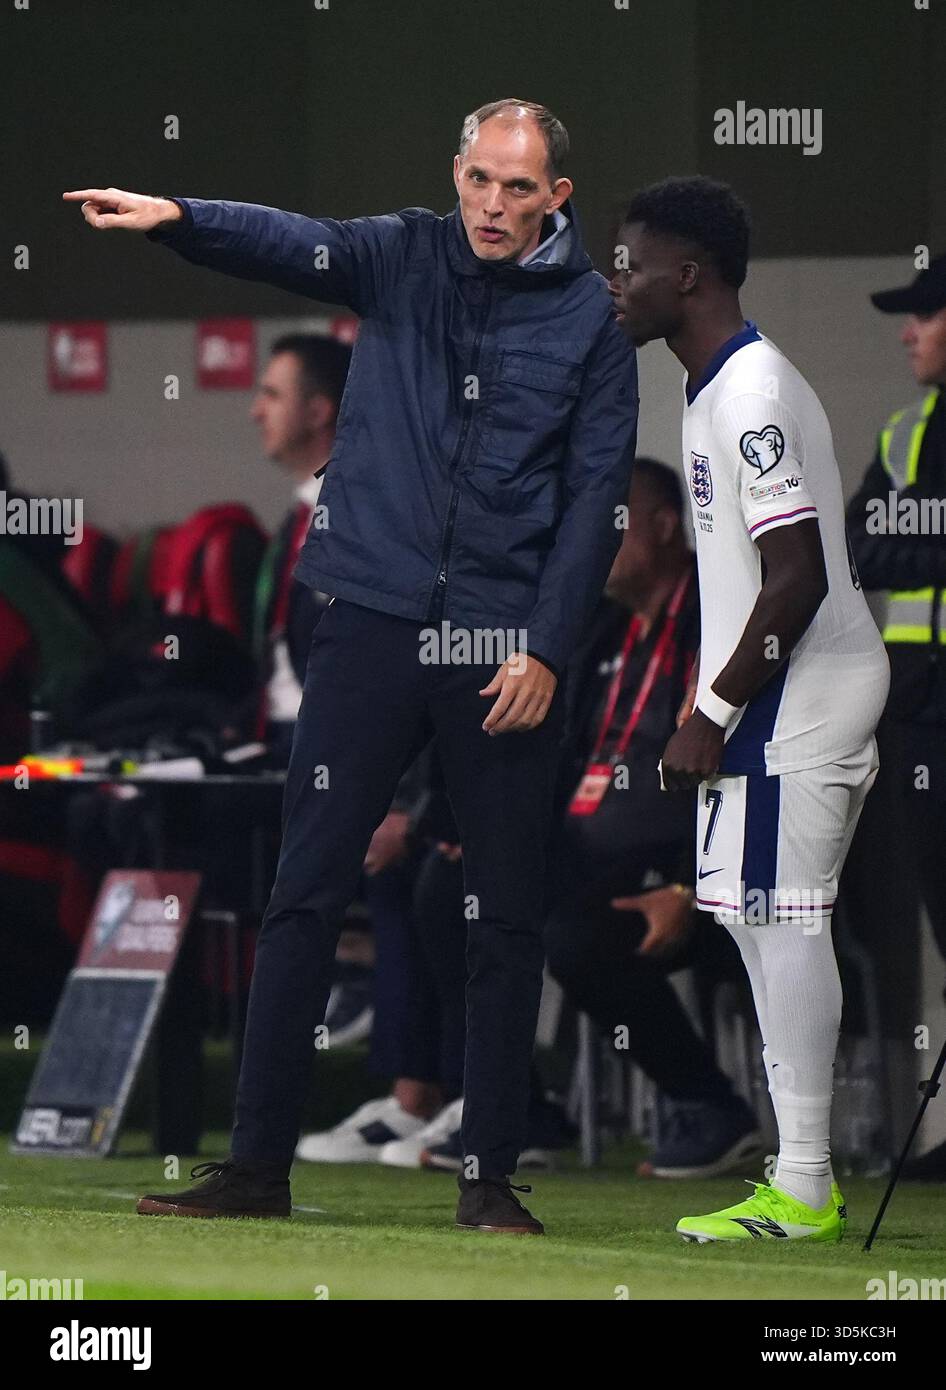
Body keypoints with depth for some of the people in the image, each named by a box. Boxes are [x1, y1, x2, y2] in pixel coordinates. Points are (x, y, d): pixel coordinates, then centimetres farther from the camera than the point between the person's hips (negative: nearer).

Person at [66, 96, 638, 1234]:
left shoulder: (591, 318, 3)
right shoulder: (404, 260, 5)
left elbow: (598, 491, 1)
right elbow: (295, 245, -14)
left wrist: (545, 647, -7)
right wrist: (176, 219, -34)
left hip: (505, 655, -1)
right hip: (372, 625, 1)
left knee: (507, 917, 2)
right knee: (306, 893, -1)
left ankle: (489, 1177, 11)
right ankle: (258, 1163, 3)